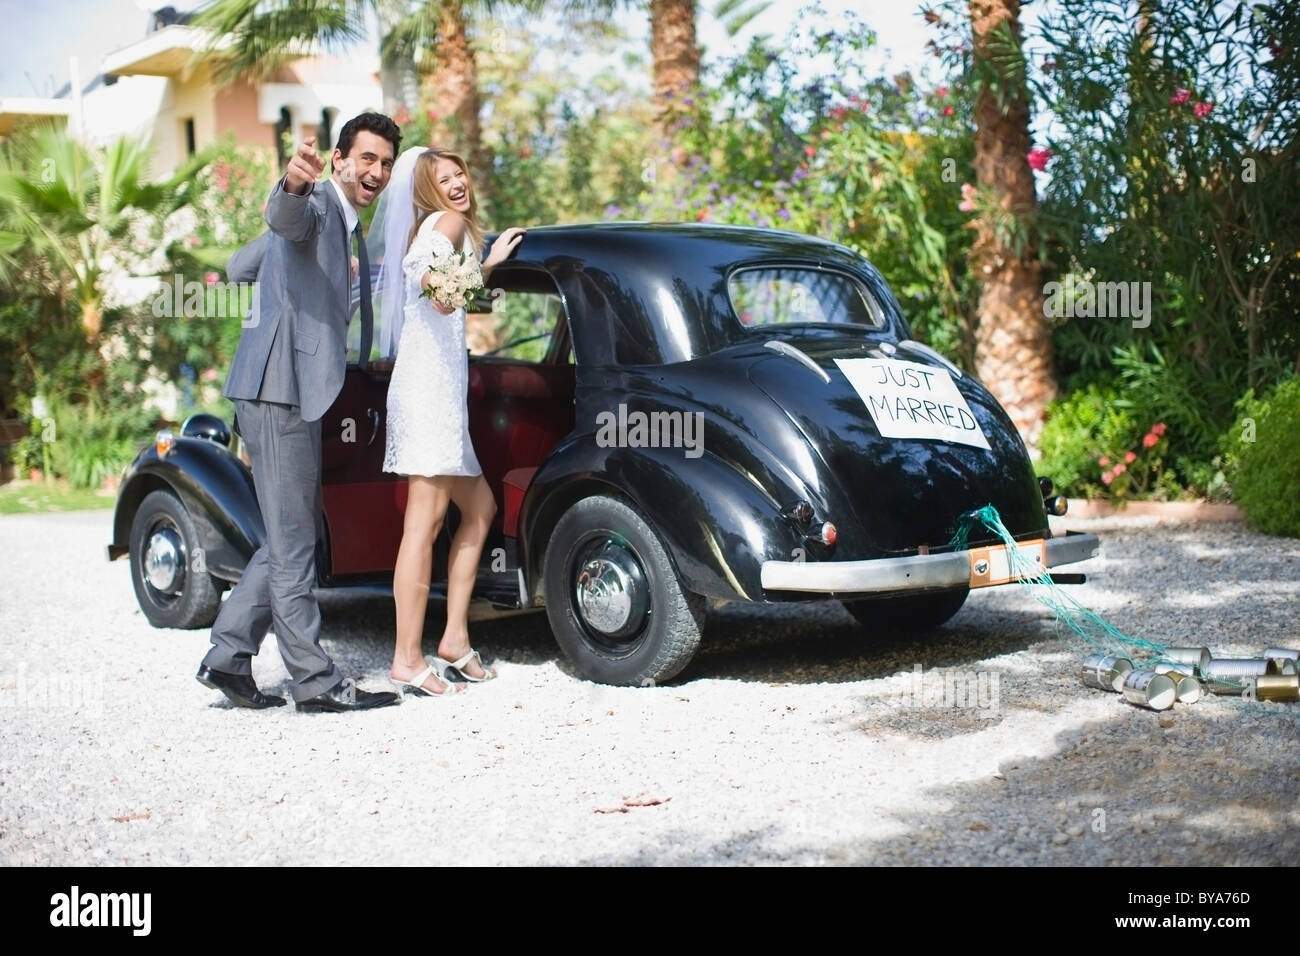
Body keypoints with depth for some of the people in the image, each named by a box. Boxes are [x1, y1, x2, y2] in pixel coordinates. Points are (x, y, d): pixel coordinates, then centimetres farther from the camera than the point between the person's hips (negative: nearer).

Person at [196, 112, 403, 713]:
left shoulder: (344, 223, 23)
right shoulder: (316, 204, -7)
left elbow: (239, 266, 33)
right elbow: (285, 218, -33)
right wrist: (293, 184, -56)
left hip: (296, 393, 10)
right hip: (278, 390, -10)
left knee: (289, 540, 12)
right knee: (293, 545, -5)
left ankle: (226, 659, 16)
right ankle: (315, 683, -1)